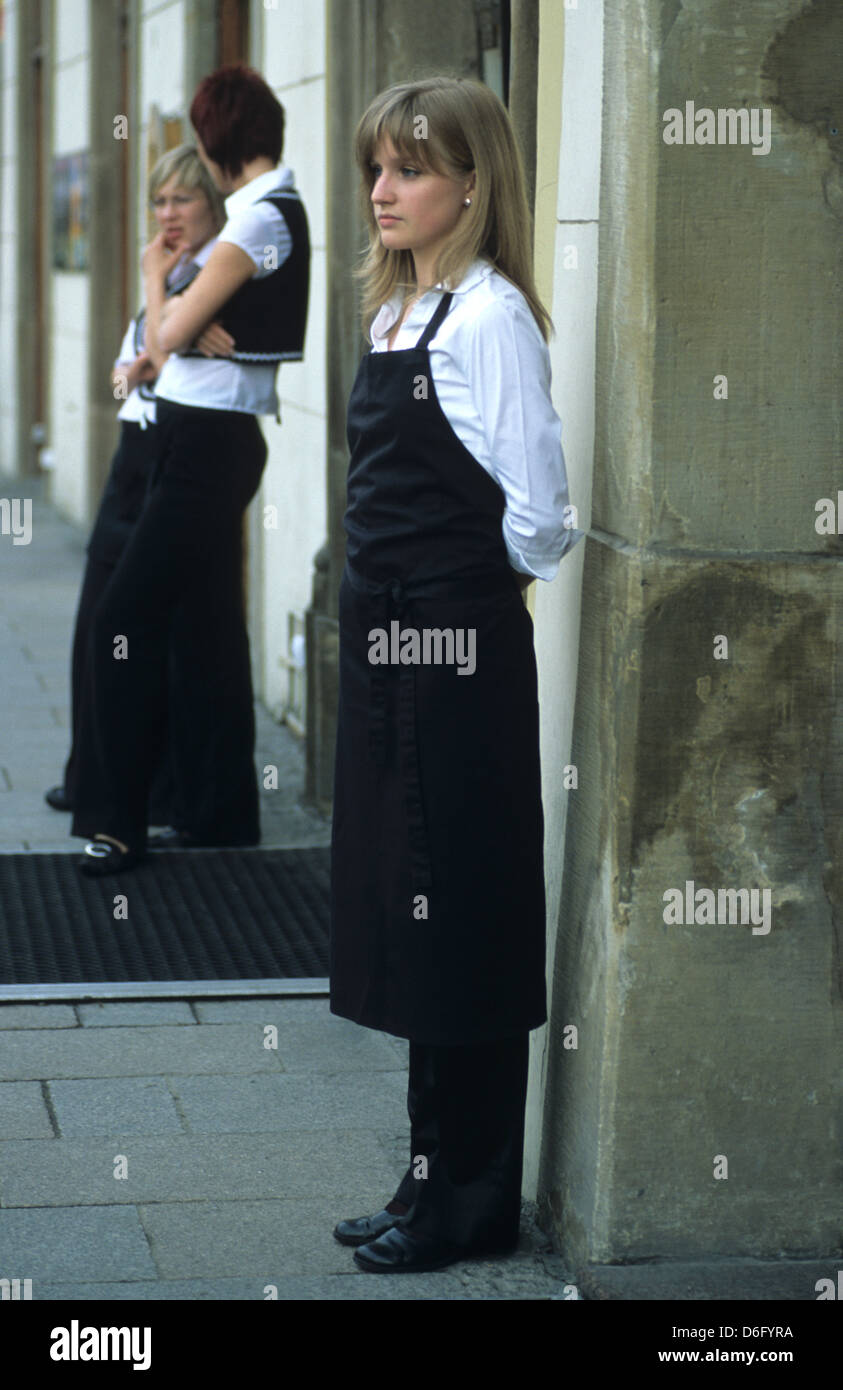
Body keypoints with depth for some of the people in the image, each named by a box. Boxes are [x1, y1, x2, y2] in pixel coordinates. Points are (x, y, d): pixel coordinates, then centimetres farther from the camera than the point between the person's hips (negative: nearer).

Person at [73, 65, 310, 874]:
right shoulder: (271, 211, 14)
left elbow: (167, 333, -15)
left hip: (210, 442, -10)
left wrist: (156, 275, 3)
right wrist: (186, 312, -9)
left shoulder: (261, 218, -15)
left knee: (126, 617, -10)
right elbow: (171, 327, 11)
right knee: (203, 627, 12)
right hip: (210, 438, 10)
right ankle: (220, 815, 18)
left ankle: (121, 823, -8)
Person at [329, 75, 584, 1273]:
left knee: (461, 923, 0)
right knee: (406, 908, 14)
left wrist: (478, 583, -1)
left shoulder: (489, 318, -15)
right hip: (390, 637, 9)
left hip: (458, 651, -9)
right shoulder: (398, 311, 13)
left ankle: (466, 1199, 11)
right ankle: (437, 1182, 24)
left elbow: (539, 516, -18)